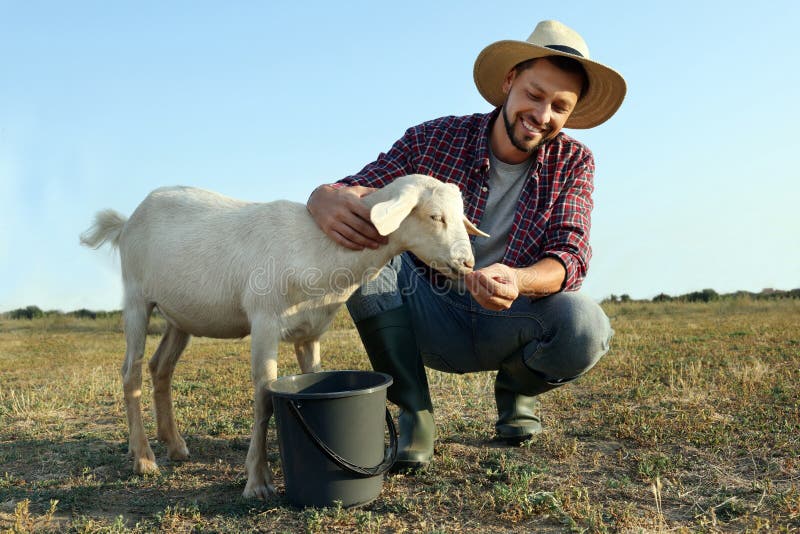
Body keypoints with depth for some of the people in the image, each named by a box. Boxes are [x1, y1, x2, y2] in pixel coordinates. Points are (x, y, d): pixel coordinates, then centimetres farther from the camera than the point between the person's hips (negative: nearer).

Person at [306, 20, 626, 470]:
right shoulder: (435, 139, -9)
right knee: (356, 245, -25)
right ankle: (414, 413, -10)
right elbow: (351, 192, -13)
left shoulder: (573, 163, -6)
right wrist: (327, 201, -41)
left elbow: (572, 256, -16)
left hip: (511, 325, 0)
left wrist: (516, 281, -40)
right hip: (433, 319, 0)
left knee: (585, 327, -32)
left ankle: (516, 388, 8)